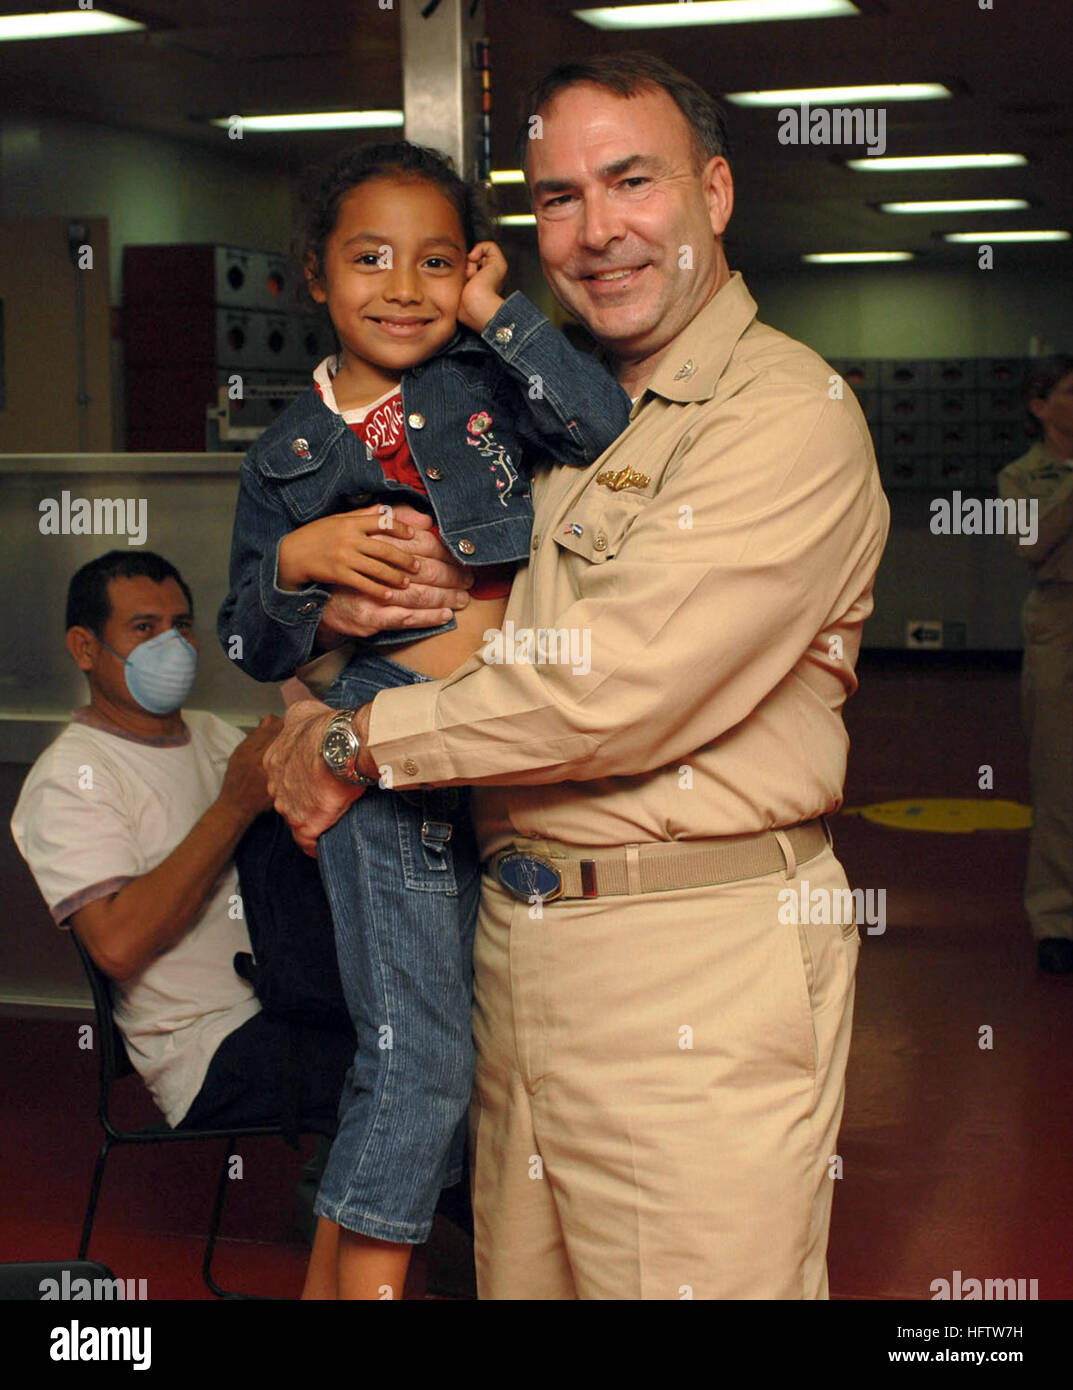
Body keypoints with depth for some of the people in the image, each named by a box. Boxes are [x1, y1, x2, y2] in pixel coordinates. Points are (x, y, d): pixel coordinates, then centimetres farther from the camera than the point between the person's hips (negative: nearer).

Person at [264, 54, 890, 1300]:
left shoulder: (792, 414, -12)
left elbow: (616, 691, -21)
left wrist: (357, 739, -10)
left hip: (698, 959, -7)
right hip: (516, 930, 8)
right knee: (520, 1274, 15)